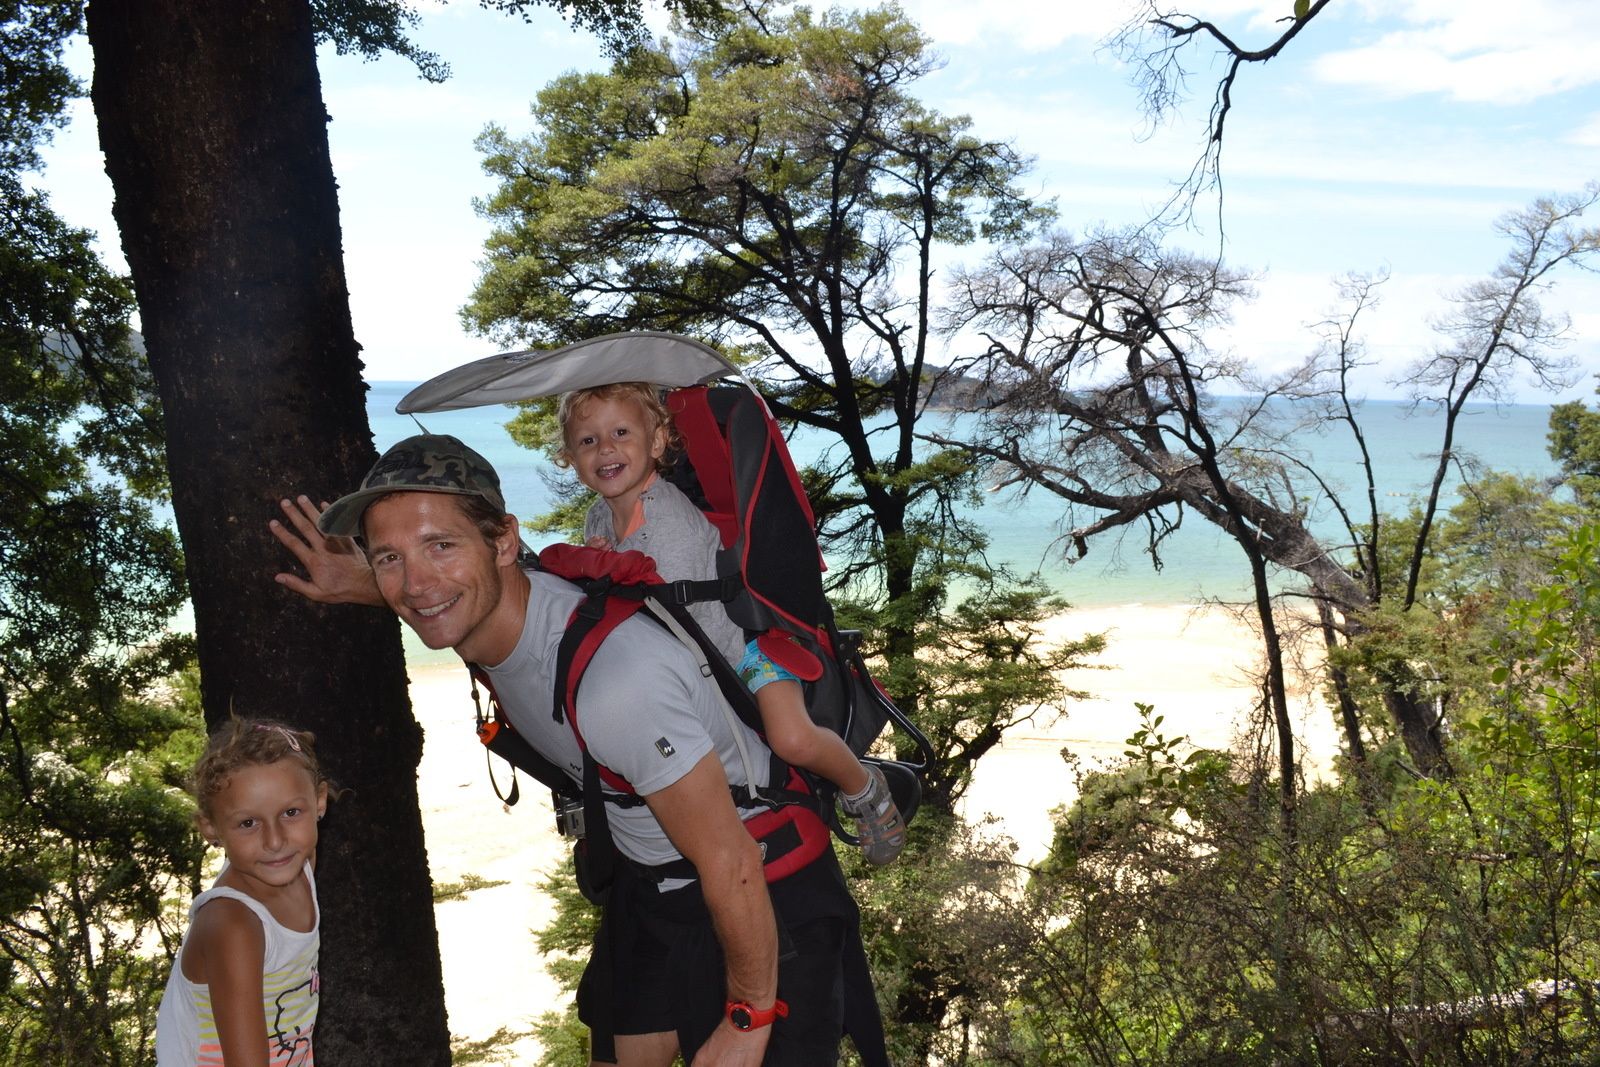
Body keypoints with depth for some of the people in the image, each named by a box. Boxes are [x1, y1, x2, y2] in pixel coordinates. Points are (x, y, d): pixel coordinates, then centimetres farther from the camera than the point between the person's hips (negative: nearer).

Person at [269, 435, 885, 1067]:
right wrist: (365, 588, 6)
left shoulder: (614, 681, -38)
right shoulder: (491, 601, -11)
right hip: (647, 884, 8)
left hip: (763, 894, -8)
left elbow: (732, 865, -28)